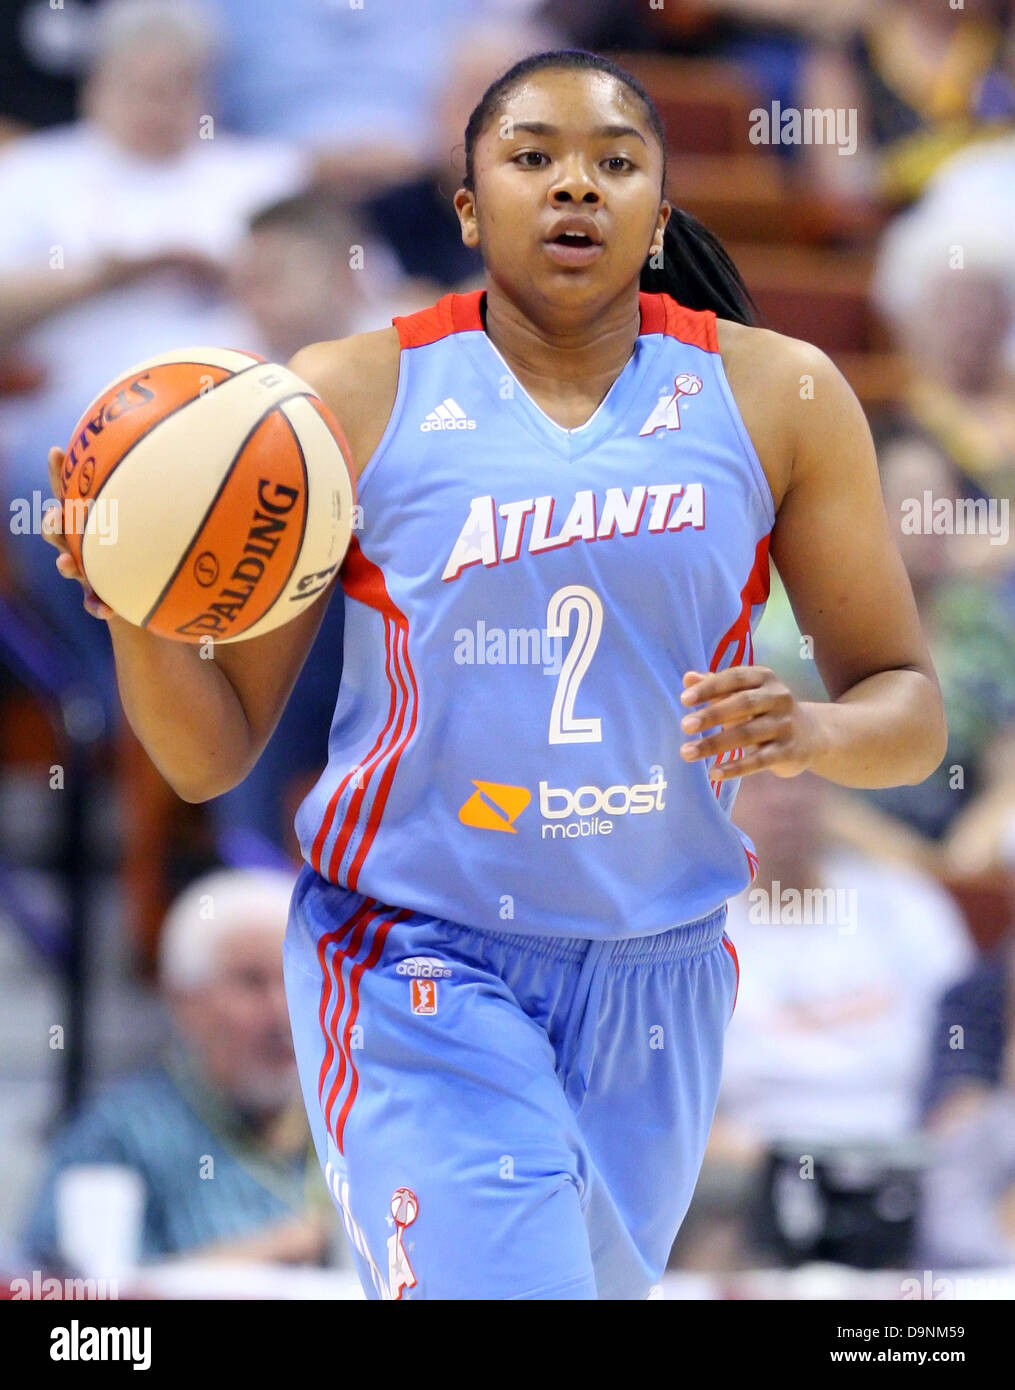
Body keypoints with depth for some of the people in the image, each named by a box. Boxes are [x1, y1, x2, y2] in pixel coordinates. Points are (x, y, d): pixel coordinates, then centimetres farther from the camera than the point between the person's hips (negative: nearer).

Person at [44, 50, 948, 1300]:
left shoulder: (774, 398, 0)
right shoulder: (348, 400, -4)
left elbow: (910, 709, 3)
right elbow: (210, 756, -2)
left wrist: (815, 734, -19)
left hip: (659, 983, 3)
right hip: (417, 964, -3)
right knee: (499, 1281, -24)